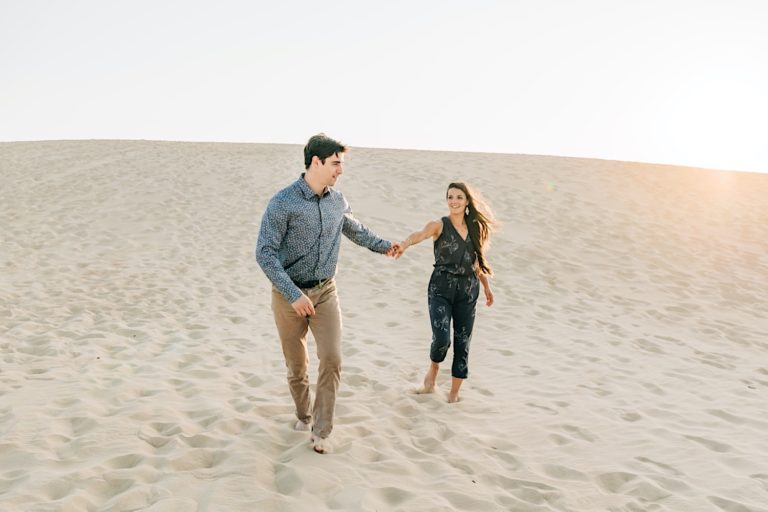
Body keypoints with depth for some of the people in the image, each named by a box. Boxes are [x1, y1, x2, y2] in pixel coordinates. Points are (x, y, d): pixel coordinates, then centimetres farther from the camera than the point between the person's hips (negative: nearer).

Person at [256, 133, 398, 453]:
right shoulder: (283, 203, -16)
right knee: (296, 364, 9)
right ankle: (303, 415, 35)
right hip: (289, 295, -3)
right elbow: (265, 253, -18)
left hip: (325, 292, 4)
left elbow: (354, 229, 22)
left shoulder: (337, 201, 1)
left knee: (332, 359, -8)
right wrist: (294, 295, -24)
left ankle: (321, 430, 5)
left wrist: (383, 246, 35)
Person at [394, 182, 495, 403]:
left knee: (462, 342, 6)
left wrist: (486, 286, 25)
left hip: (468, 290, 4)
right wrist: (404, 244, -49)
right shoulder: (440, 225, -6)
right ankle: (433, 369, 18)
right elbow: (420, 234, -28)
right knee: (441, 339, -16)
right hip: (441, 288, -4)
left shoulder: (475, 228, 8)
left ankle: (454, 392, 21)